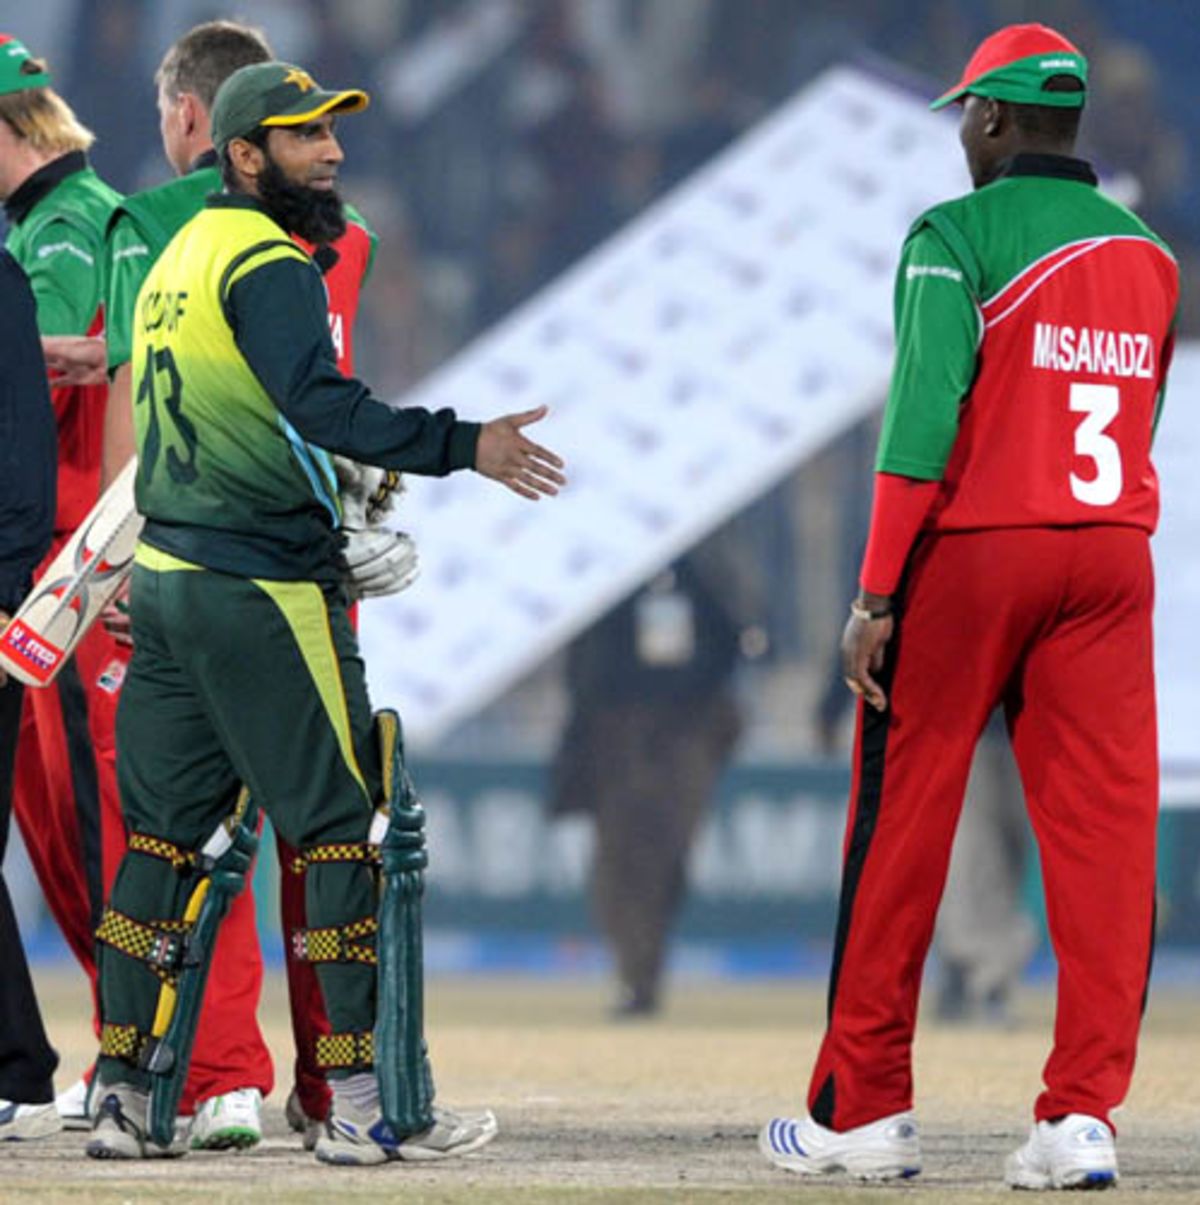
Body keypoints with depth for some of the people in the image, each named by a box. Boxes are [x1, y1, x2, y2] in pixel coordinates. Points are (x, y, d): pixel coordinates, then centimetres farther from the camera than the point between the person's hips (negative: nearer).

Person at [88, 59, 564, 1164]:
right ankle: (365, 1103, -6)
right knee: (350, 828, -4)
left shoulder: (179, 261, 17)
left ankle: (121, 1095, 9)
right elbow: (322, 407, -27)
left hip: (166, 578, 9)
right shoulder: (269, 266, -13)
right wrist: (464, 446, -33)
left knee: (163, 834, 10)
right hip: (263, 590, -9)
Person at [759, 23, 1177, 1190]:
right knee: (1105, 832, 1)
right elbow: (1135, 422, 15)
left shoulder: (955, 239, -8)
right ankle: (1083, 1115, -6)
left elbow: (923, 418, -15)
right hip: (1112, 562, 4)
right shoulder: (1147, 255, 11)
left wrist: (877, 594, -15)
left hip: (970, 552, -4)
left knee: (899, 829, 5)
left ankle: (862, 1112, 9)